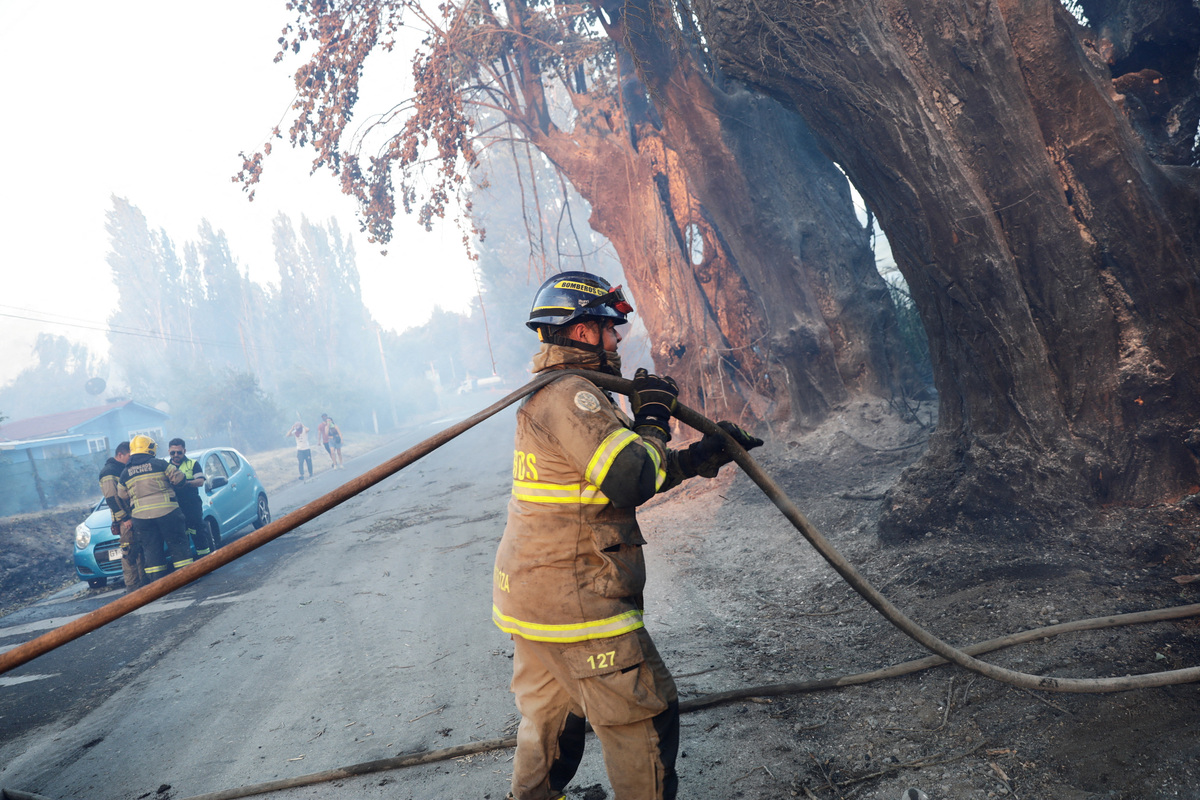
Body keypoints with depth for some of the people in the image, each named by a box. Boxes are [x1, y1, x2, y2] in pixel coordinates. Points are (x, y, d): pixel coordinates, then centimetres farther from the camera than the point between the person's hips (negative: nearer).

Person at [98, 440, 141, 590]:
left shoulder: (127, 469, 19)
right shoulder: (108, 472, -9)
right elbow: (111, 498, -17)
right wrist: (125, 518, -20)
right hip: (125, 520, -8)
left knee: (142, 550, 10)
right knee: (129, 552, -7)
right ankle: (132, 585, -3)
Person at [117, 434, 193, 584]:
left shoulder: (125, 473, 8)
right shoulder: (159, 464, -3)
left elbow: (121, 496, 14)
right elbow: (178, 478, -1)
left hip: (141, 515, 3)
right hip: (166, 510, -3)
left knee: (151, 549, 8)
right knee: (177, 543, 5)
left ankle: (157, 581, 7)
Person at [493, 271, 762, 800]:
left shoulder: (551, 395, 17)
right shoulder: (571, 395, -18)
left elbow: (626, 479, 19)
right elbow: (633, 479, -26)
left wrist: (705, 455, 15)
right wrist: (652, 416, -9)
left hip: (528, 593, 10)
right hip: (573, 599, -10)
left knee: (550, 714, 23)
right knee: (645, 716, 3)